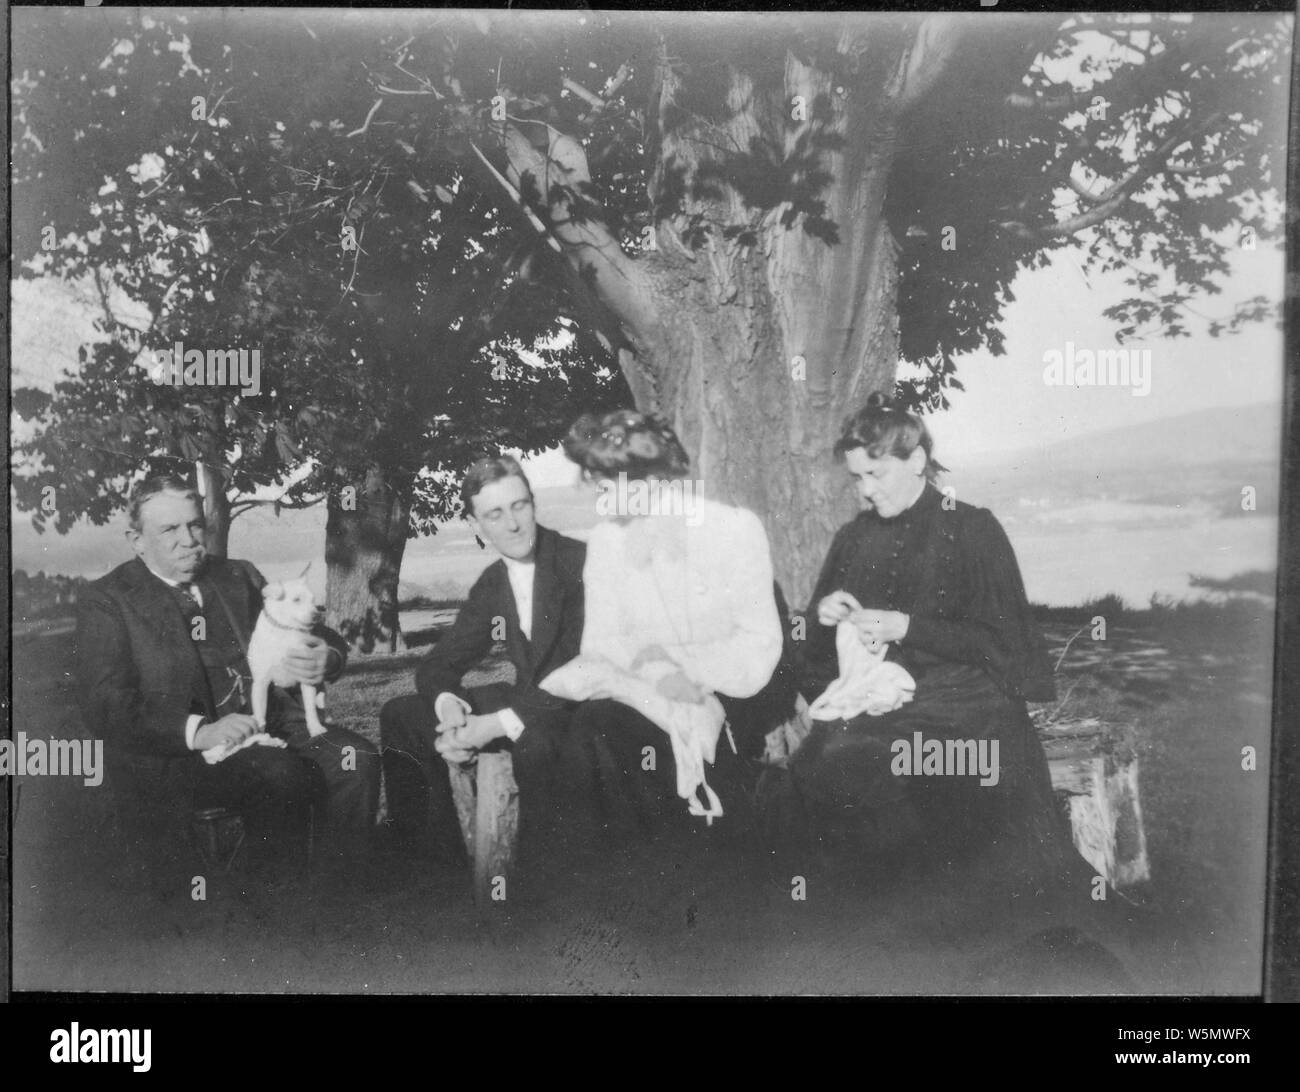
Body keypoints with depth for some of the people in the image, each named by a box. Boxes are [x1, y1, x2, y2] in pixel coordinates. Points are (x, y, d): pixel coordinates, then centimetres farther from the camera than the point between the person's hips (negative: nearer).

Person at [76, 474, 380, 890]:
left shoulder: (239, 578, 17)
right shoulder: (106, 602, 4)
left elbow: (323, 639, 15)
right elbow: (105, 707, -8)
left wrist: (324, 659, -11)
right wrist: (199, 731, -24)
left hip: (269, 724, 5)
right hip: (174, 755, -4)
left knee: (356, 757, -21)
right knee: (281, 772, -31)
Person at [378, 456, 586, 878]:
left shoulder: (583, 563, -18)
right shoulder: (490, 585, 6)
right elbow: (439, 664, 9)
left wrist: (497, 725, -28)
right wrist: (449, 705, -17)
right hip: (530, 700, 8)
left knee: (534, 743, -40)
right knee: (400, 715, 3)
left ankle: (541, 873, -14)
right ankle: (440, 862, 11)